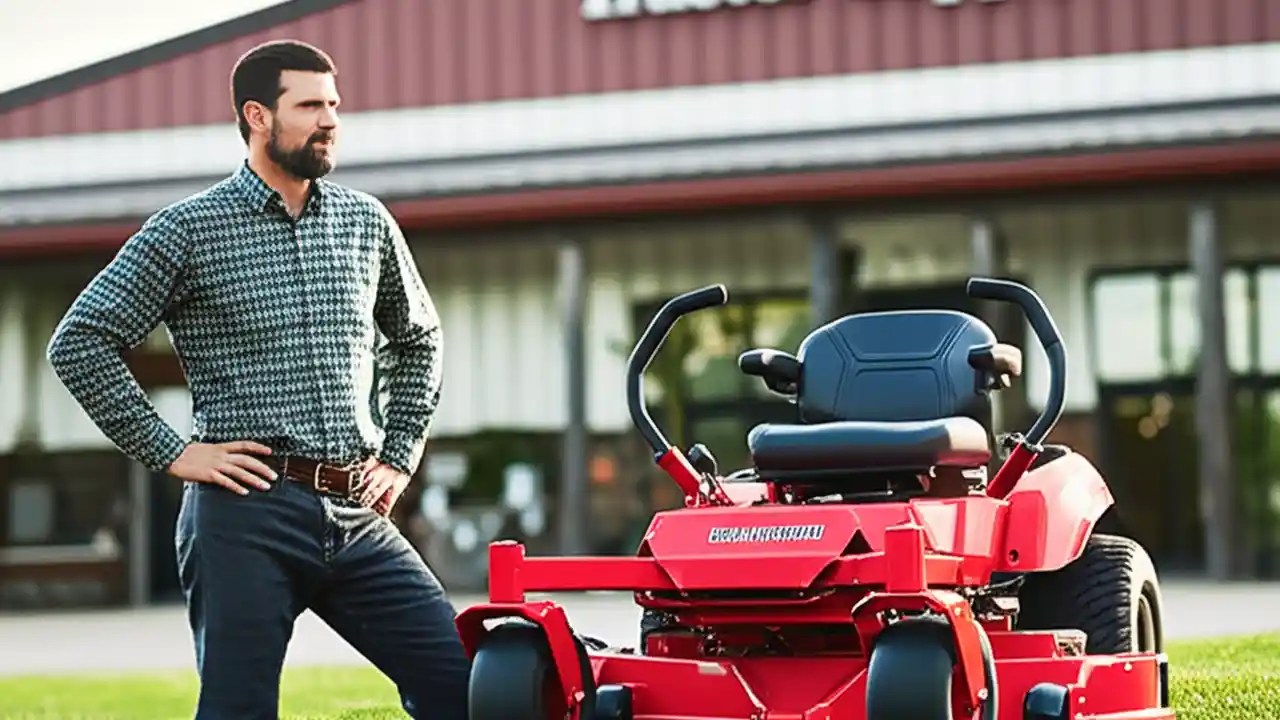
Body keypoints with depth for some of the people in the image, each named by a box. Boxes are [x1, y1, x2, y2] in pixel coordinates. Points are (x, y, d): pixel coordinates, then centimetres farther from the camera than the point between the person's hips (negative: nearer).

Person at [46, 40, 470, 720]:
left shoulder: (367, 222, 13)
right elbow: (79, 342, -3)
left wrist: (400, 456, 17)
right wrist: (169, 452, -7)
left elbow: (418, 339, 28)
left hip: (358, 516, 5)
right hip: (248, 516, -4)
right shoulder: (191, 228, -1)